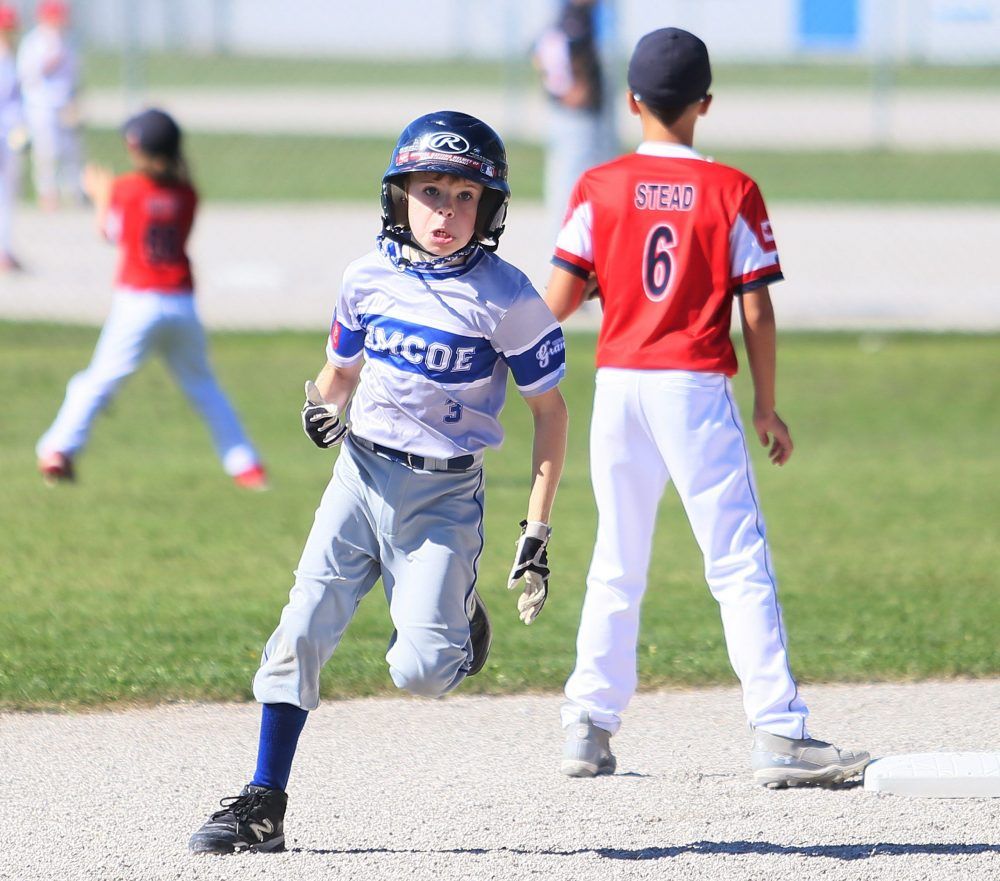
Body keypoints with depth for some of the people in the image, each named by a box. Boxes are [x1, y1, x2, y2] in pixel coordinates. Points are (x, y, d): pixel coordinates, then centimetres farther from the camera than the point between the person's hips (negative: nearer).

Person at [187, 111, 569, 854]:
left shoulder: (507, 299, -11)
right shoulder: (371, 276, 1)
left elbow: (550, 411, -4)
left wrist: (537, 534, -6)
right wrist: (324, 410, -9)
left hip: (444, 497, -3)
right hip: (361, 476, 3)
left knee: (419, 672, -13)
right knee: (301, 632, -9)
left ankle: (459, 618, 23)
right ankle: (263, 807, -1)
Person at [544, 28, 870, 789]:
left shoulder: (599, 189, 2)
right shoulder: (732, 192, -2)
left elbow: (557, 303, -2)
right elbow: (757, 312, -3)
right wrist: (768, 409, 7)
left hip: (620, 384, 3)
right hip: (697, 388, -3)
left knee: (616, 569, 14)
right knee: (741, 566, -4)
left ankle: (589, 728, 14)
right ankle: (778, 733, -12)